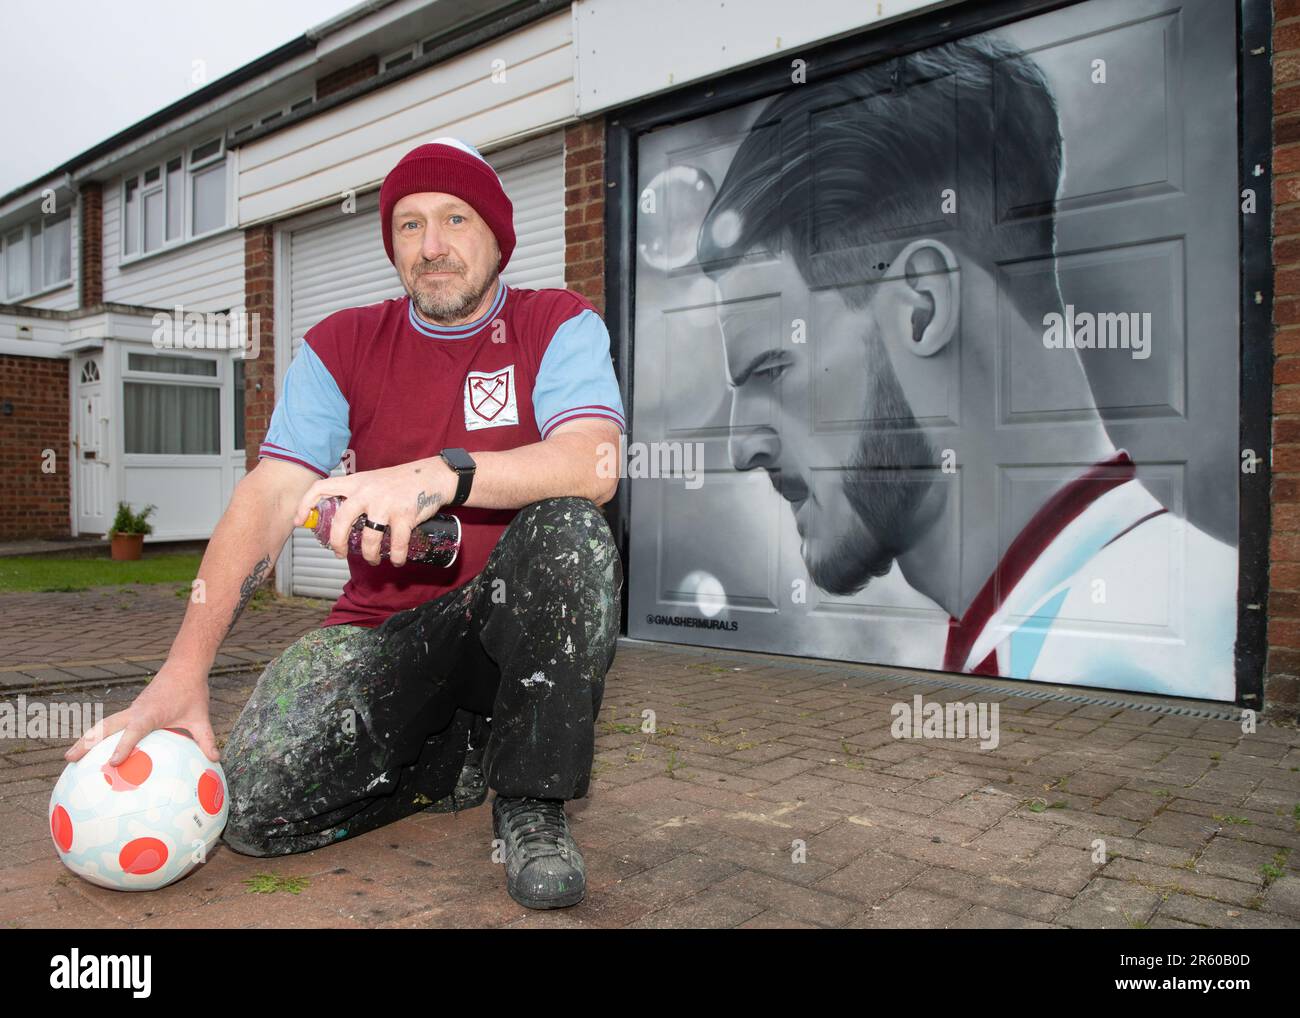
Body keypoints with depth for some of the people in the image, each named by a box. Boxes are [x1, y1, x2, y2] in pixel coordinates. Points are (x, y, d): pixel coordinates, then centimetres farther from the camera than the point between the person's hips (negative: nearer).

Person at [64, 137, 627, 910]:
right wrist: (184, 671, -17)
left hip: (518, 620, -2)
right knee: (257, 802, -19)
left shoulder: (560, 325, -2)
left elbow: (594, 466, -22)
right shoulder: (342, 346, 5)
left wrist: (441, 473, -38)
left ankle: (533, 799, -15)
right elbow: (267, 500, -6)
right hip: (387, 628, 2)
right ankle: (467, 756, 8)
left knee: (570, 528, -33)